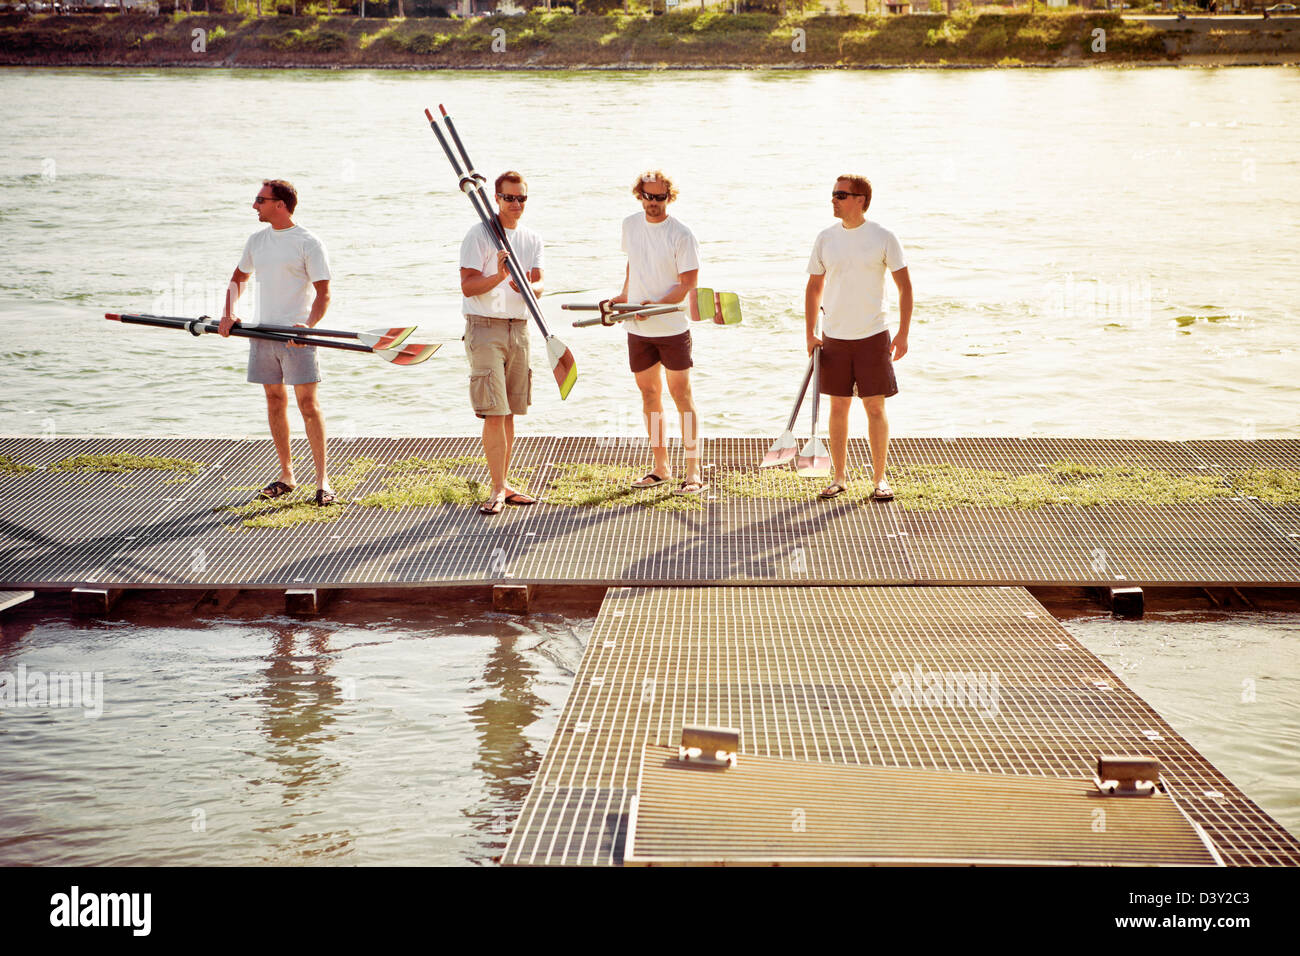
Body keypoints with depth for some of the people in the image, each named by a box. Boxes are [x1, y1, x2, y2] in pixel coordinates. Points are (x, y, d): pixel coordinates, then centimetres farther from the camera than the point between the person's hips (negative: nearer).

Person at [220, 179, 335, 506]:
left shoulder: (308, 243, -7)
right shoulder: (257, 240, 12)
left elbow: (323, 293, -9)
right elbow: (238, 279, 23)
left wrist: (307, 326, -25)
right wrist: (229, 314, 6)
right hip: (262, 331, 6)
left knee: (307, 402, -9)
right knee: (275, 402, 9)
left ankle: (322, 480, -8)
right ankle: (286, 476, 18)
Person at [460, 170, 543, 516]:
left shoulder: (532, 239, 12)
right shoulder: (479, 235, -6)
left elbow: (538, 285, 2)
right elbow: (467, 286, -12)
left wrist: (527, 287, -21)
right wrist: (500, 276, -28)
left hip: (519, 328, 6)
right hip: (485, 327, -6)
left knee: (510, 413, 10)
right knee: (494, 412, -11)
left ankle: (504, 484, 18)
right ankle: (497, 489, -8)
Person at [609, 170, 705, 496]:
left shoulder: (681, 235, -11)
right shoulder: (630, 225, 6)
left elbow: (689, 283, -13)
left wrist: (656, 305, -23)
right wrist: (625, 295, 11)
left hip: (672, 326, -5)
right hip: (638, 328, 5)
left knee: (681, 394, -5)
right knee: (649, 394, 10)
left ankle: (693, 472, -3)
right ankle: (661, 467, 20)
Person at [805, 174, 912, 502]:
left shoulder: (883, 238, -5)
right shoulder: (825, 238, 4)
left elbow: (905, 286, -1)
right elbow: (814, 287, 11)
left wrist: (903, 333, -7)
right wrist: (810, 334, 5)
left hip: (873, 336, -3)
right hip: (835, 337, 3)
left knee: (875, 407, -1)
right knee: (838, 407, 6)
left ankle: (879, 479, 9)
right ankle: (839, 477, 16)